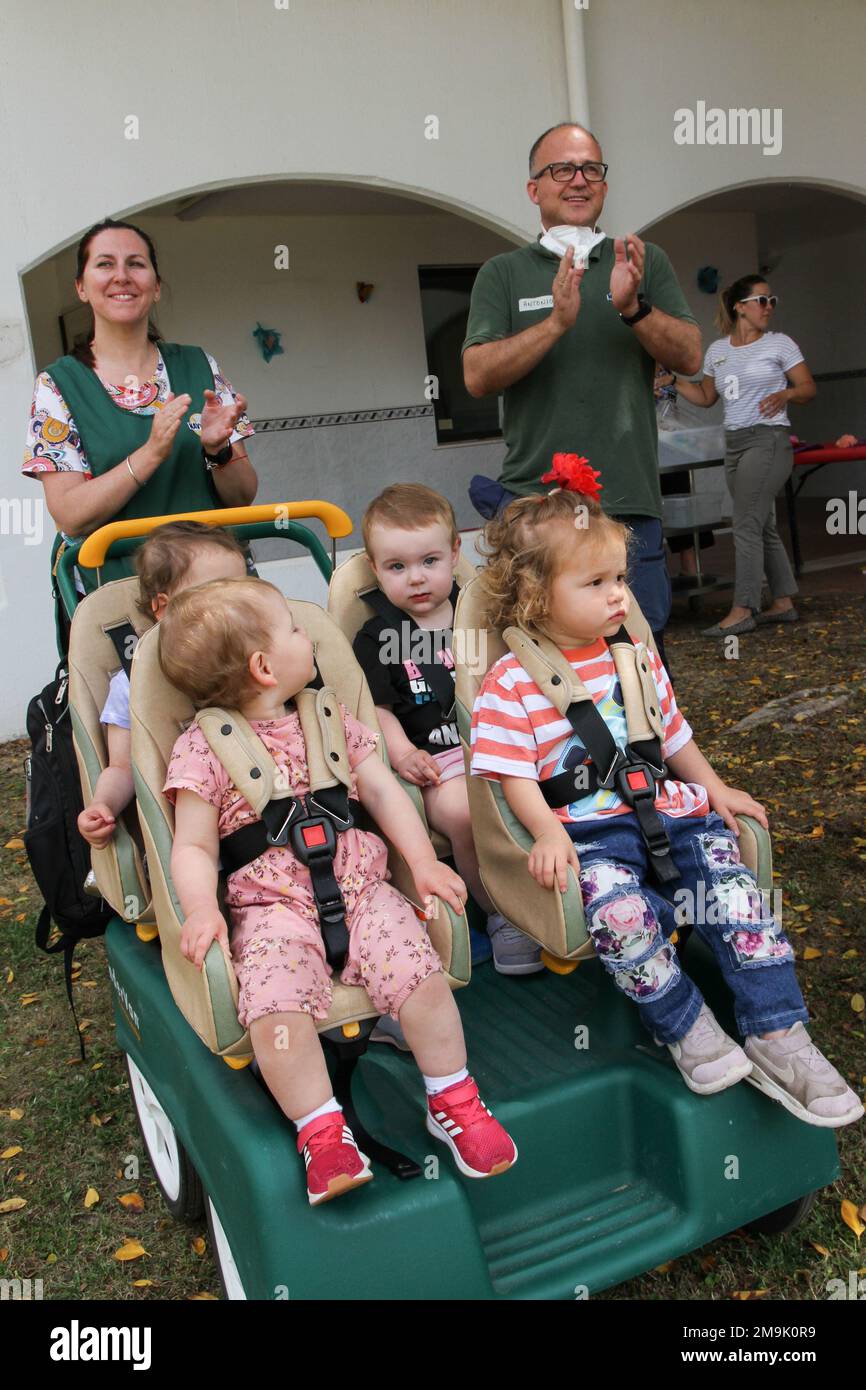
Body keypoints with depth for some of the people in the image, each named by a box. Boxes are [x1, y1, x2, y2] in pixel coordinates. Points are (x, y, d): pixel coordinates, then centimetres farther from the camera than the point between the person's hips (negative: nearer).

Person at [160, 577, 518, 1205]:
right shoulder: (203, 749, 0)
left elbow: (383, 789, 11)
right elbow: (194, 847, 0)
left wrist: (424, 860, -2)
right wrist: (201, 908, -19)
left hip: (359, 885, 3)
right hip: (271, 905, -2)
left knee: (420, 973, -19)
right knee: (275, 1008, -29)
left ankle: (454, 1103, 4)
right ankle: (322, 1131, -8)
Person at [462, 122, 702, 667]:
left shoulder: (645, 261, 14)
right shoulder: (503, 273, 10)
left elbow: (690, 356, 3)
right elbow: (478, 375, -4)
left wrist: (633, 308, -15)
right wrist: (556, 322, -18)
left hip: (630, 503, 1)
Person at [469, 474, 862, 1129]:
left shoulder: (637, 658, 14)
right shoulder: (511, 683, -4)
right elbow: (516, 777, -7)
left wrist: (715, 789, 14)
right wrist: (549, 835, -22)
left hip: (665, 809, 5)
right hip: (587, 831, -4)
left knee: (733, 887, -18)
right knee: (619, 909, -32)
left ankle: (779, 1037, -5)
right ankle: (684, 1026, -6)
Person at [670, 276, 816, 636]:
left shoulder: (779, 344, 0)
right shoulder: (717, 350, 12)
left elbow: (808, 387, 0)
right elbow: (706, 396, 22)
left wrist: (785, 393, -20)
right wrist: (674, 380, 9)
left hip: (768, 440, -6)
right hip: (734, 444, 6)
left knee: (746, 524, -13)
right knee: (763, 527, 9)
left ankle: (743, 610, -13)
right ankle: (784, 602, 18)